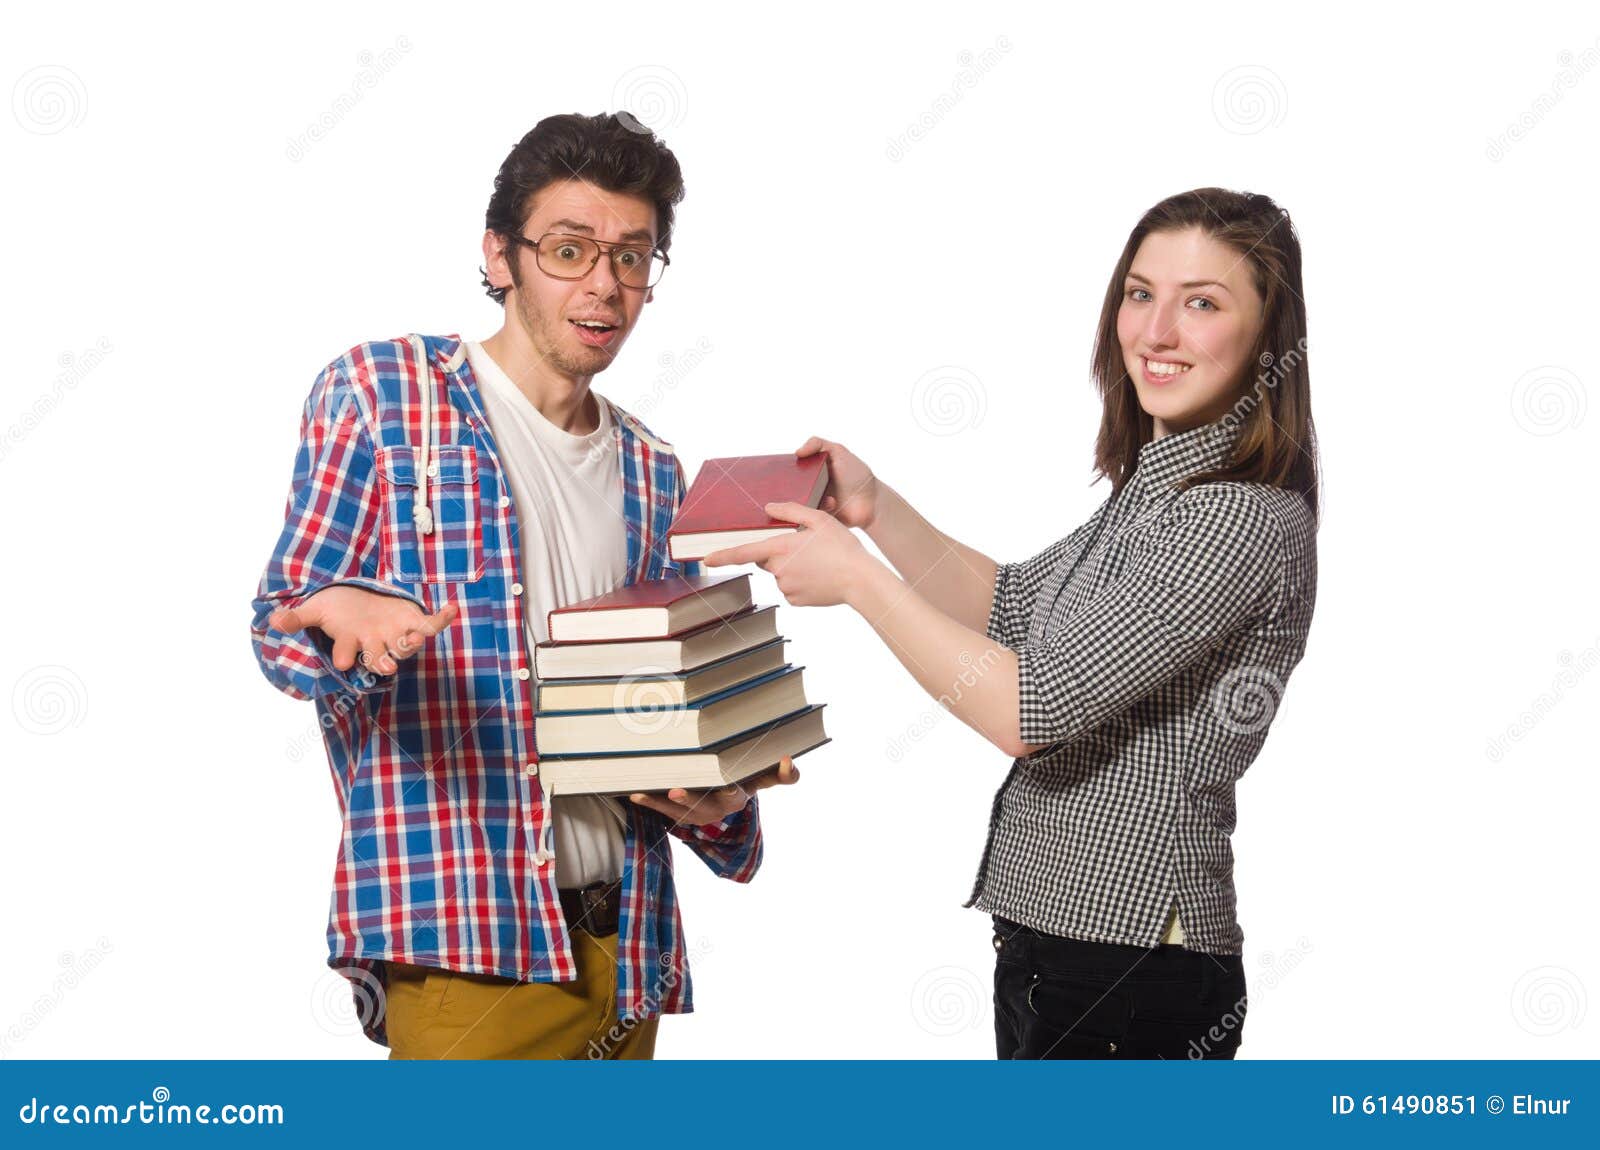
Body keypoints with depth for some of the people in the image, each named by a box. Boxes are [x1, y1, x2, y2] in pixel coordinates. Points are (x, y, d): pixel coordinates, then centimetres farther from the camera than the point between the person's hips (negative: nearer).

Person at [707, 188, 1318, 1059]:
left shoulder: (1245, 519, -21)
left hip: (1130, 970, -9)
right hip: (1054, 933, 9)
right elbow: (1013, 606, 22)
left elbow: (1029, 708, -24)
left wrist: (856, 578, -15)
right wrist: (877, 508, 8)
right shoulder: (1160, 486, 10)